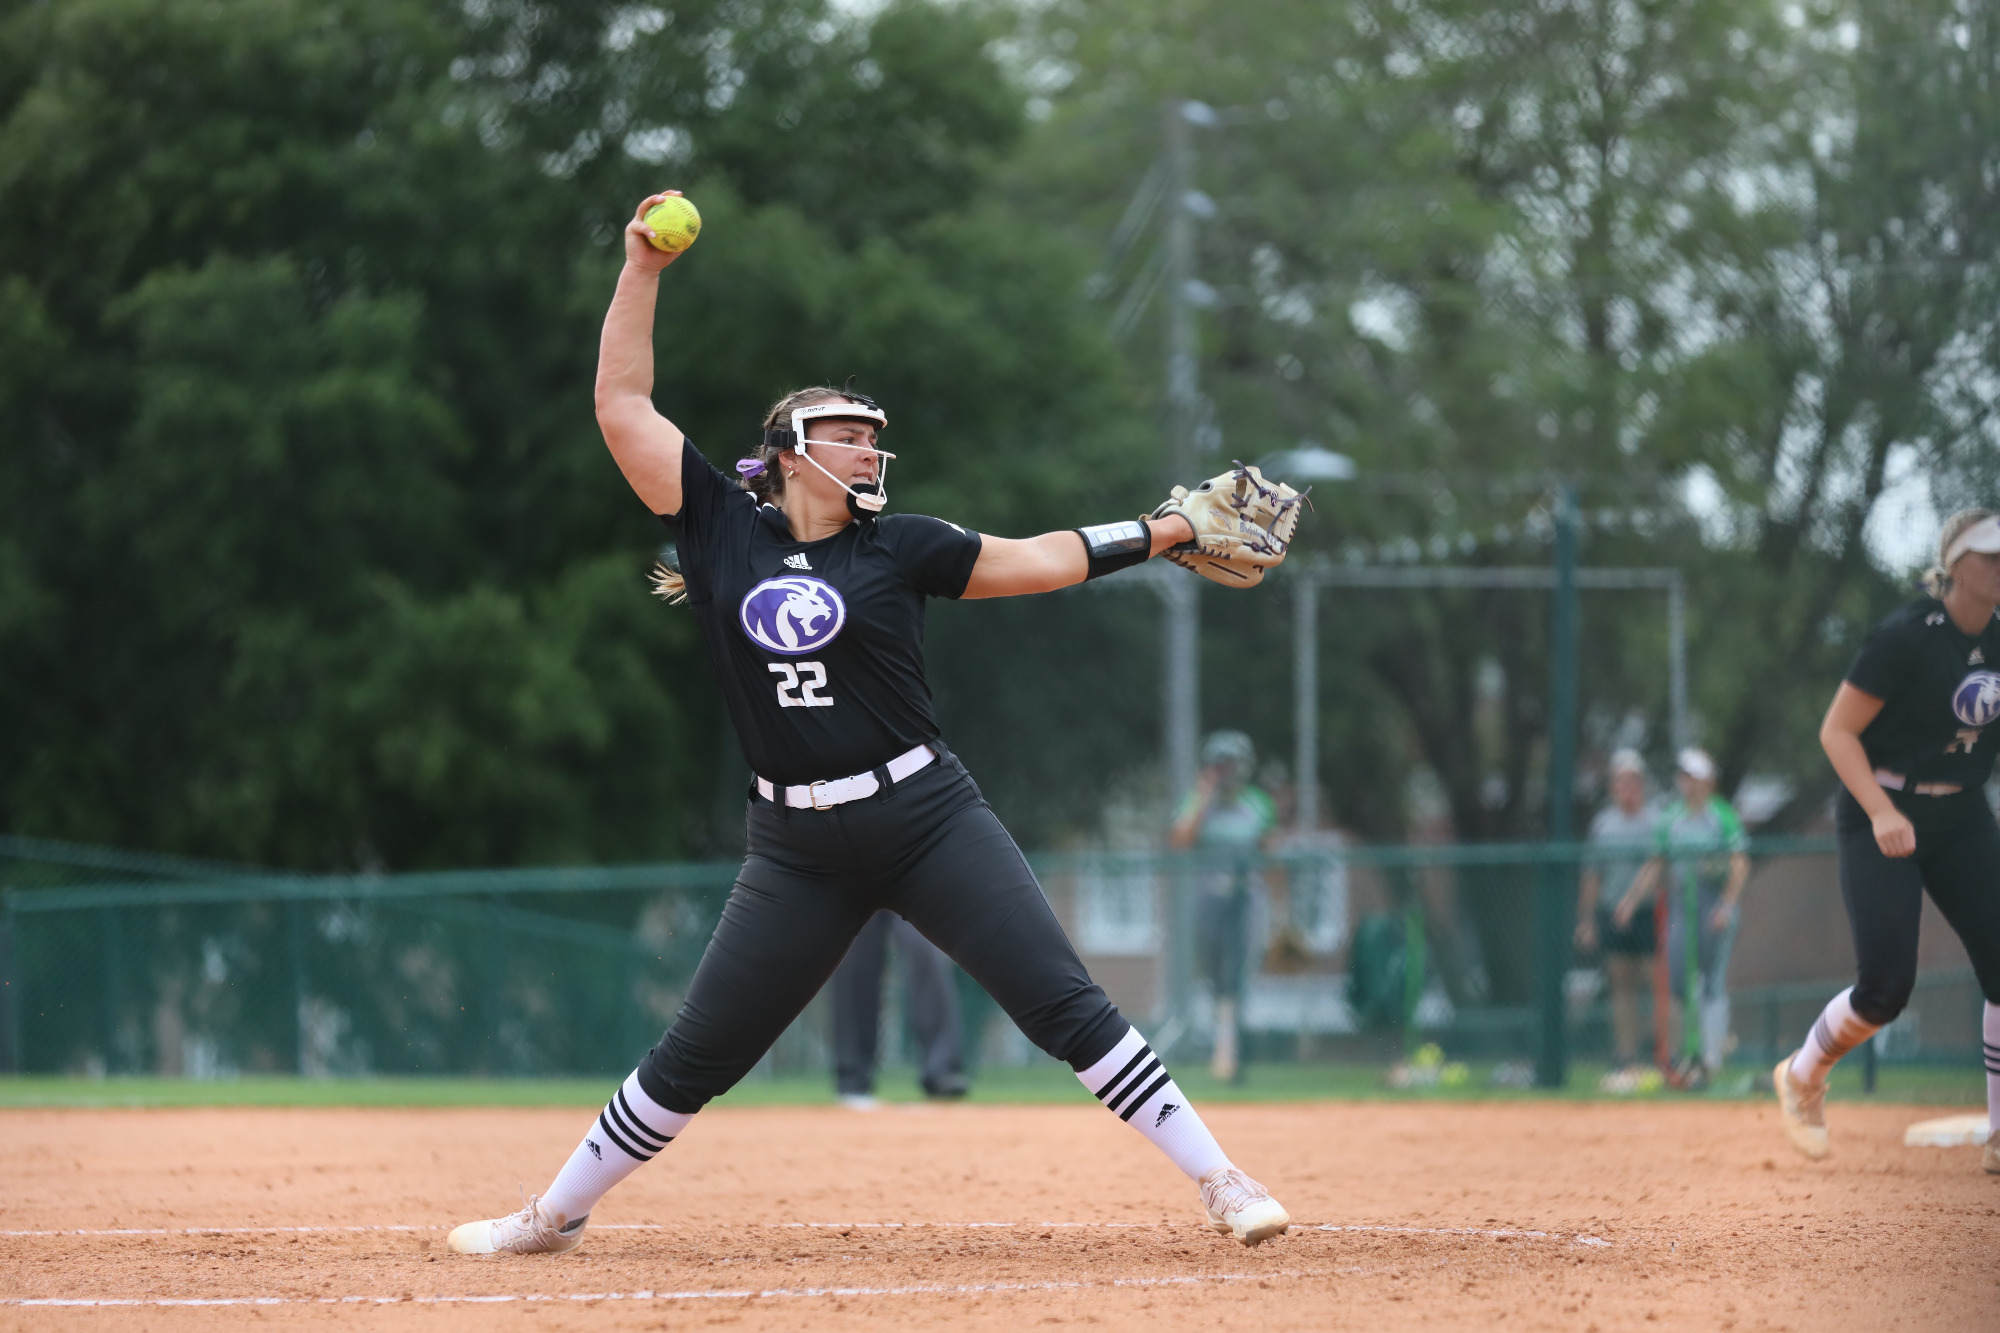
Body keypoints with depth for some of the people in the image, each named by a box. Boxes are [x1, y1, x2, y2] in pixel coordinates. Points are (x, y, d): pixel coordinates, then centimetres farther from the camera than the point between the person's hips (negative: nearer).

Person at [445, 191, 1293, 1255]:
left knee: (1064, 1006, -10)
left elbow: (1037, 560, 10)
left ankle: (1221, 1184, -7)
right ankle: (554, 1215, 20)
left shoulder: (896, 548, 4)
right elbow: (622, 403, 3)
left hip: (930, 822, 0)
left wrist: (1167, 530, 7)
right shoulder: (722, 529, 4)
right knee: (694, 1056, 3)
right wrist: (642, 268, 0)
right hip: (797, 848, 1)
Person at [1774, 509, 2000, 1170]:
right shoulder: (1907, 636, -16)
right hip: (1881, 815, -6)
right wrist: (1882, 812, -26)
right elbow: (1837, 730, -15)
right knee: (1886, 985, -11)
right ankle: (1802, 1077, 19)